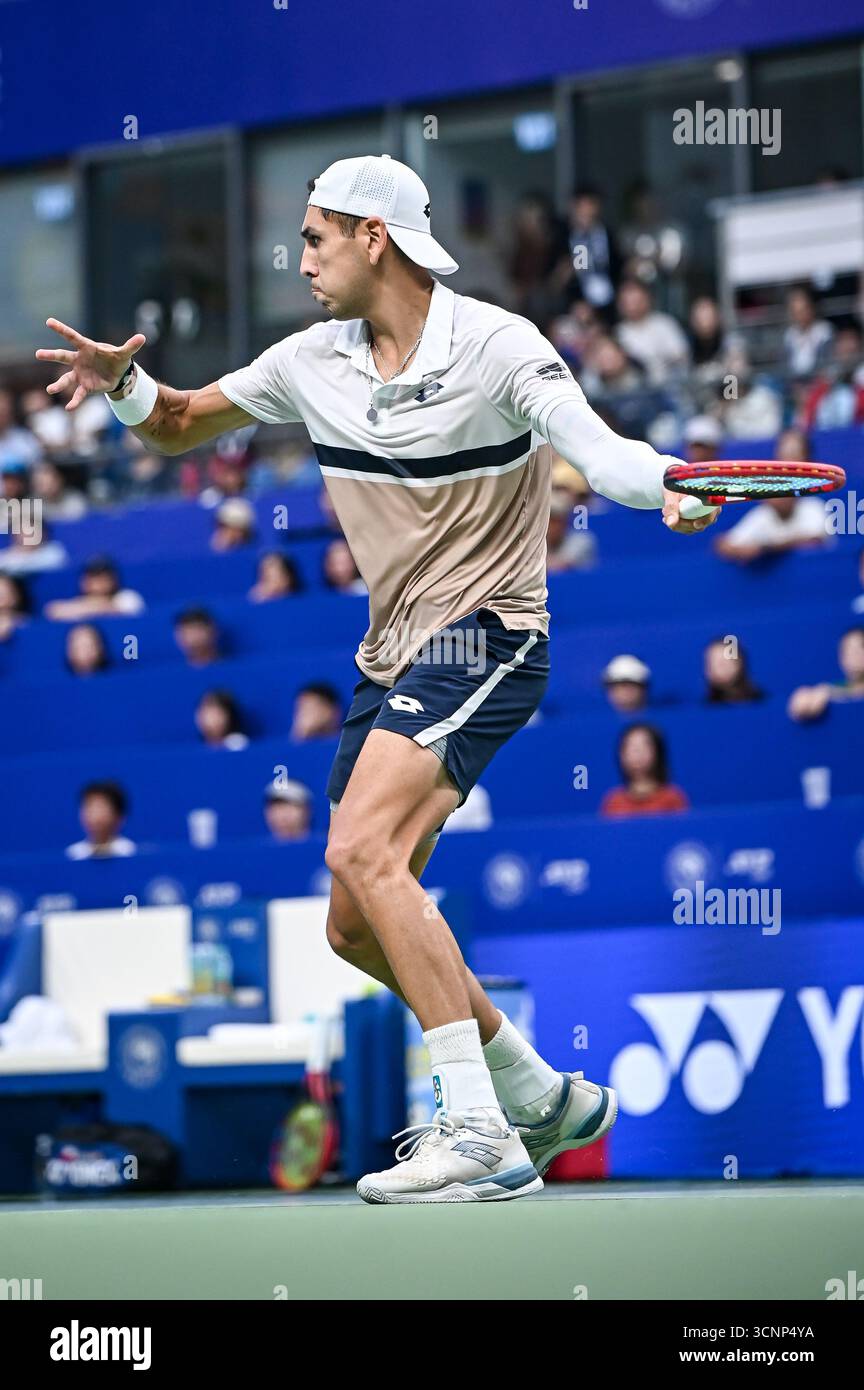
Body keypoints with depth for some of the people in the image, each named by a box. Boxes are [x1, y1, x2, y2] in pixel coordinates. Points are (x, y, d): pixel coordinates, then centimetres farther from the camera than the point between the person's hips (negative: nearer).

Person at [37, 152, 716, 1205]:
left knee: (363, 848, -28)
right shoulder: (314, 359, 6)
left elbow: (598, 449, -25)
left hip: (482, 642, -8)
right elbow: (180, 425, 17)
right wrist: (124, 383, -6)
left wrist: (666, 487, -48)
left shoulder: (497, 347, -12)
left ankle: (480, 1136, -28)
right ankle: (539, 1096, 27)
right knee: (356, 928, 8)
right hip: (390, 658, 8)